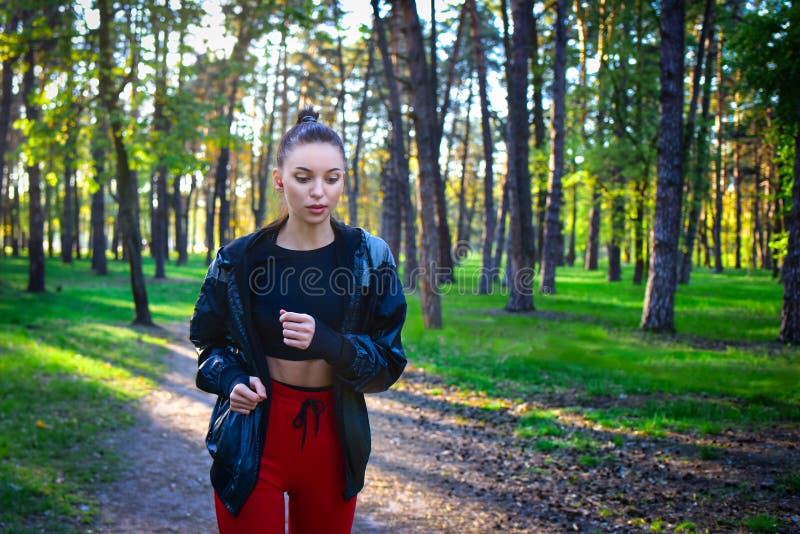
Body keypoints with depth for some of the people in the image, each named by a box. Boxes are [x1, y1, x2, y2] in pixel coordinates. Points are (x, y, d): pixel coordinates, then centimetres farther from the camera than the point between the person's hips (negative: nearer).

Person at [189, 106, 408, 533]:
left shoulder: (370, 257, -7)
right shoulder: (240, 258, -6)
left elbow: (388, 364, -6)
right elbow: (209, 340, 10)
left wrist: (328, 343, -25)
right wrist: (231, 380, -11)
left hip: (333, 438, 1)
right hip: (253, 437, -1)